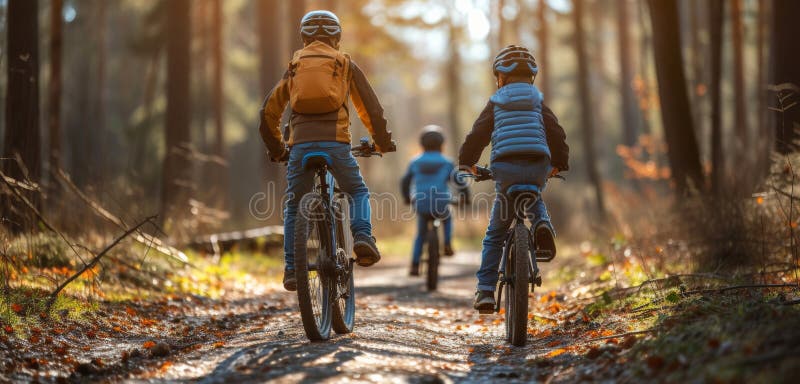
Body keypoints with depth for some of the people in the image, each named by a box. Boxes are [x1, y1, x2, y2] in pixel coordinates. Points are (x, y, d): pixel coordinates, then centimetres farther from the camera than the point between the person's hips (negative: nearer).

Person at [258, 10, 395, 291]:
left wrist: (276, 149, 31)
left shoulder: (294, 66, 20)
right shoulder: (346, 65, 16)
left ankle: (291, 270, 9)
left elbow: (268, 112, 19)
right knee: (357, 192, 21)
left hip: (300, 144, 1)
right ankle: (363, 236, -5)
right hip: (335, 142, -1)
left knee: (294, 207, 15)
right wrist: (383, 142, 29)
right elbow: (372, 109, 14)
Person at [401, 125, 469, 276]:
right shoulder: (447, 163, -1)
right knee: (447, 218, 34)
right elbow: (461, 183, 2)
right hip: (440, 206, -1)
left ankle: (415, 266, 12)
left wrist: (407, 198, 32)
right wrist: (465, 196, 22)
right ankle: (447, 244, 16)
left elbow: (405, 182, 14)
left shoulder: (415, 163, 5)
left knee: (420, 235, 22)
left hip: (421, 207, 1)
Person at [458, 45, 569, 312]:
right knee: (534, 199, 38)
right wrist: (559, 164, 26)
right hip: (538, 167, 2)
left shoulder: (495, 103, 12)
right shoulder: (538, 103, 16)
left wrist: (466, 162, 23)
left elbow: (477, 135, 9)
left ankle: (485, 290, 4)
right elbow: (556, 133, 14)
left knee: (495, 234, 11)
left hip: (506, 169, -2)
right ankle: (541, 222, 3)